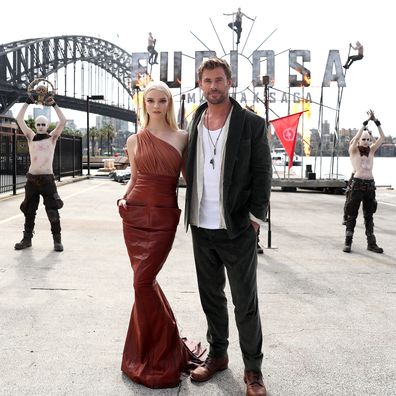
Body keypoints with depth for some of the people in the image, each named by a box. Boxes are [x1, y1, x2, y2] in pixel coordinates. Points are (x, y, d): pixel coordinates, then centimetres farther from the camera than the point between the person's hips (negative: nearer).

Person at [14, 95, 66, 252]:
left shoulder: (52, 137, 4)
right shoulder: (31, 137, 9)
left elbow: (63, 122, -7)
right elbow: (19, 119, 4)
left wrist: (54, 105, -10)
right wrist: (27, 102, -1)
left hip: (47, 178, -2)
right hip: (32, 178, 3)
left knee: (53, 210, -3)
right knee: (29, 210, 8)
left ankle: (57, 240, 4)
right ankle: (27, 239, 18)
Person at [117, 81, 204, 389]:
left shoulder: (182, 138, 3)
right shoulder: (135, 140, 8)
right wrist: (124, 198, 0)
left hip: (164, 217, -2)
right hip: (136, 215, 3)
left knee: (143, 282, -7)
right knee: (146, 281, 7)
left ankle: (156, 355, 12)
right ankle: (163, 349, 26)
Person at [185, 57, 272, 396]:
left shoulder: (251, 124, -6)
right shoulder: (195, 122, 7)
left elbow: (263, 174, -5)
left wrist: (254, 220, -10)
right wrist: (191, 213, 6)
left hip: (237, 229, -4)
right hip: (201, 227, 5)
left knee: (245, 303, 5)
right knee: (211, 297, 16)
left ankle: (253, 369, 18)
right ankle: (217, 355, 32)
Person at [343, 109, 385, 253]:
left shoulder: (371, 150, 12)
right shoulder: (353, 150, 1)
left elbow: (382, 138, 3)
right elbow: (356, 137, -17)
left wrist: (376, 121, -5)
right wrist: (366, 122, -17)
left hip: (370, 184, 4)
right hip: (357, 183, -4)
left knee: (369, 215, 9)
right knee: (352, 214, -1)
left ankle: (371, 243, 13)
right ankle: (348, 242, 4)